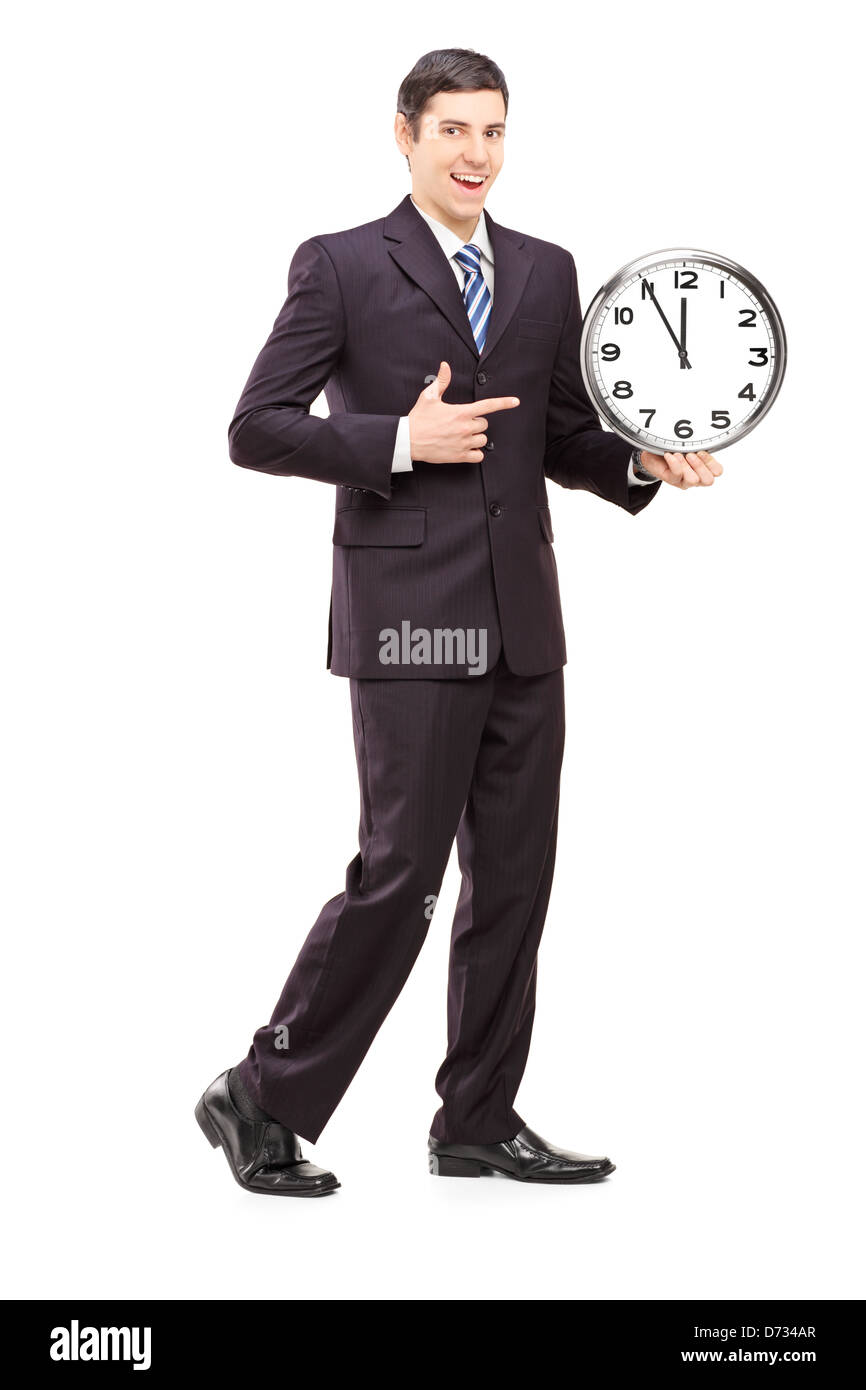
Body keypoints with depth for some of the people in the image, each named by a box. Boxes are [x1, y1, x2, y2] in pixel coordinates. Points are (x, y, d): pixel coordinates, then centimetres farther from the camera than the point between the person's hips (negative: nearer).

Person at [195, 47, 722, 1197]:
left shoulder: (548, 273, 15)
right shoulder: (341, 267, -1)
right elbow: (256, 429, -6)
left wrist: (644, 460, -1)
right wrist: (400, 440, -15)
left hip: (522, 622, 6)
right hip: (409, 617, -6)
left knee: (514, 878, 9)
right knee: (400, 872, -7)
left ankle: (479, 1123, 21)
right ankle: (265, 1102, 8)